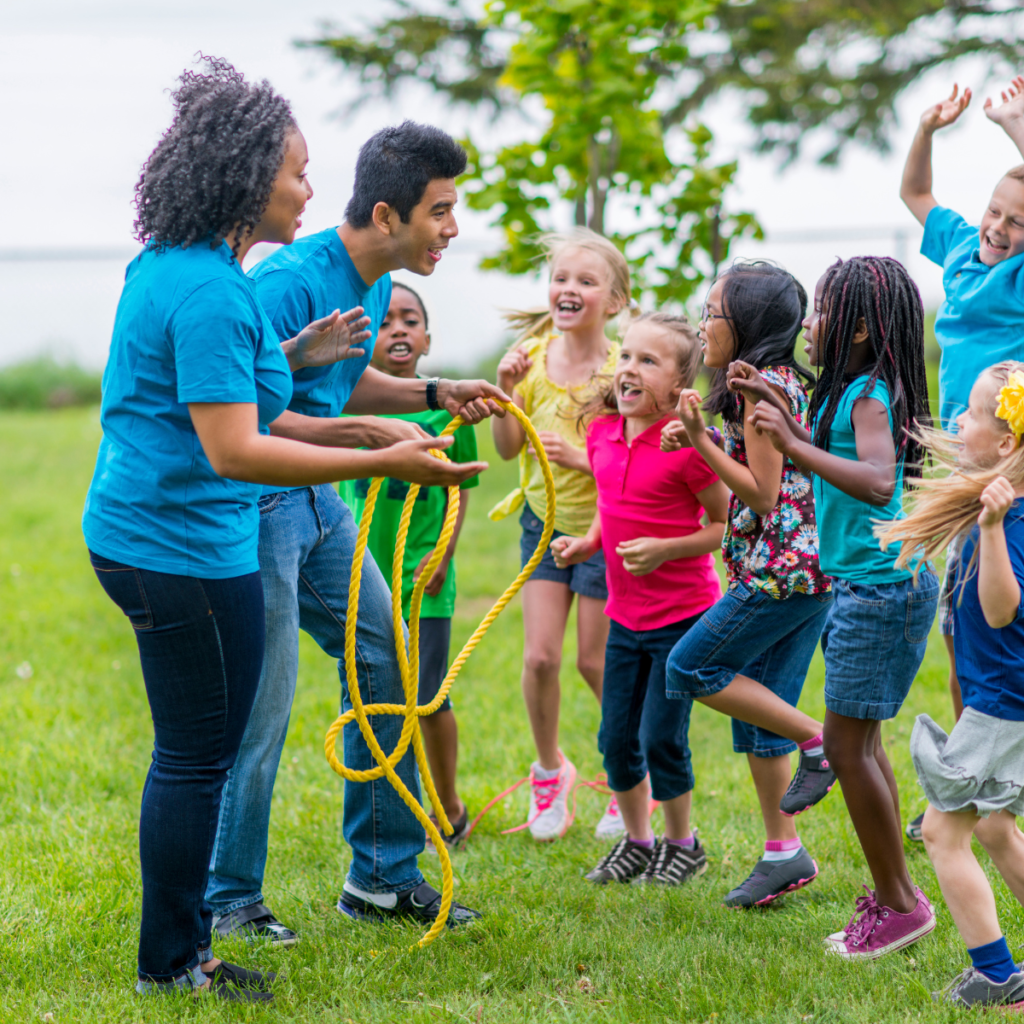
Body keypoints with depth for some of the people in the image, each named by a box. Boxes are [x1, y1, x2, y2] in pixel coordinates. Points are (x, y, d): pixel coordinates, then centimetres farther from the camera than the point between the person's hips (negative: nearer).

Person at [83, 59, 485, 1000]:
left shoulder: (171, 265, 10)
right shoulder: (208, 291, -22)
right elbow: (234, 450, -28)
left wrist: (295, 356, 12)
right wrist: (386, 462, -28)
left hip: (143, 530, 10)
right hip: (184, 545, -10)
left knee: (194, 751, 20)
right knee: (199, 756, 1)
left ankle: (180, 936, 32)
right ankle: (171, 966, 14)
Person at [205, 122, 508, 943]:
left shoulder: (377, 284, 6)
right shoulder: (291, 282, -23)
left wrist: (433, 395, 8)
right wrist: (367, 432, -29)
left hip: (317, 502, 9)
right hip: (253, 507, -9)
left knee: (388, 662, 10)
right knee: (261, 711, -4)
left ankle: (383, 878, 20)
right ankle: (231, 898, 12)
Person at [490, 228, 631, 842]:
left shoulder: (621, 369, -17)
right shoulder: (534, 355, -4)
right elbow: (508, 448, 0)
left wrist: (582, 457, -29)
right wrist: (506, 391, -15)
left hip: (603, 530, -4)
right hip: (544, 521, 4)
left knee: (596, 662, 4)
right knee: (540, 657, -2)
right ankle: (550, 770, 22)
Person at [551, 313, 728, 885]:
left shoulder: (686, 445, -18)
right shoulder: (603, 431, 2)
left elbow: (728, 526, -12)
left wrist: (664, 549, -23)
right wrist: (587, 544, 1)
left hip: (684, 615, -6)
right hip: (626, 616, 7)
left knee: (661, 738, -2)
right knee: (616, 740, 11)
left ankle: (683, 846, 20)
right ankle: (637, 842, 30)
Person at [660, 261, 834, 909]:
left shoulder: (762, 387, -14)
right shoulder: (785, 381, 15)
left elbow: (763, 493, -17)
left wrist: (701, 441, -15)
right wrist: (703, 441, 11)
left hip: (781, 567, -10)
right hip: (809, 569, 10)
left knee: (691, 669, -2)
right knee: (756, 705, 11)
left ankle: (816, 740, 0)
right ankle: (784, 853, 15)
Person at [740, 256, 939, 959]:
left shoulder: (870, 395, -18)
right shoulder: (851, 391, 10)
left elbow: (877, 482, -34)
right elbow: (827, 459, 27)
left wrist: (793, 444, -34)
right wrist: (777, 408, 18)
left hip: (883, 586, -10)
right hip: (864, 582, 10)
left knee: (848, 744, -5)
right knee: (861, 743, 14)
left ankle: (901, 903, 3)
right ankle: (891, 897, 22)